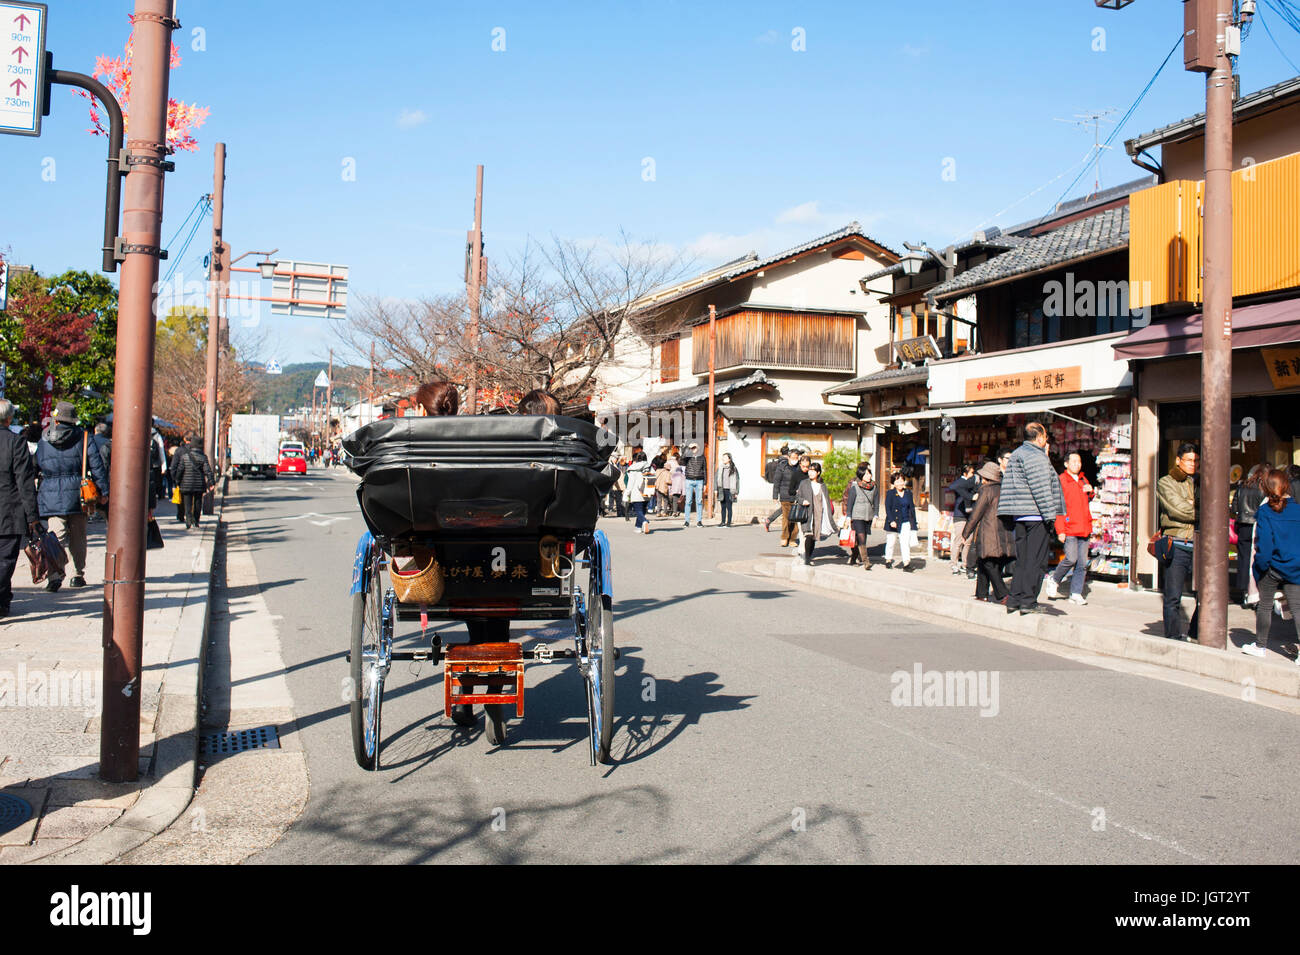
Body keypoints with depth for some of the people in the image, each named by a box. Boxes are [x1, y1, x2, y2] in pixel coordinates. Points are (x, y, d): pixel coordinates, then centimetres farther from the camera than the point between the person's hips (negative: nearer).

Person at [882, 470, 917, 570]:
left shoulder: (908, 493, 10)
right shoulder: (890, 493, -2)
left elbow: (912, 508, 14)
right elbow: (887, 508, -8)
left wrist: (913, 522, 11)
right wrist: (891, 521, -18)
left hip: (906, 522, 3)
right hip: (893, 522, -2)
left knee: (906, 543, -7)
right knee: (891, 542, 7)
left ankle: (906, 563, -9)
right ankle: (888, 560, 27)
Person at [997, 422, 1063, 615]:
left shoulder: (1016, 454, 18)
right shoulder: (1036, 456, -11)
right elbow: (1041, 489, -16)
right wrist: (1050, 517, -15)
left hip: (1020, 517, 9)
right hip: (1036, 516, -9)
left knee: (1022, 559, 12)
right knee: (1036, 560, -4)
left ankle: (1015, 599, 11)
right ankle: (1028, 601, -5)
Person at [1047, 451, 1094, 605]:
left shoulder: (1083, 480, 18)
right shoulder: (1061, 480, -3)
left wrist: (1090, 492, 7)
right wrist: (1060, 529, -14)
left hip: (1084, 527, 6)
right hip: (1069, 527, -6)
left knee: (1082, 562, 2)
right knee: (1071, 559, -13)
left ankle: (1076, 593, 6)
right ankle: (1054, 580, 10)